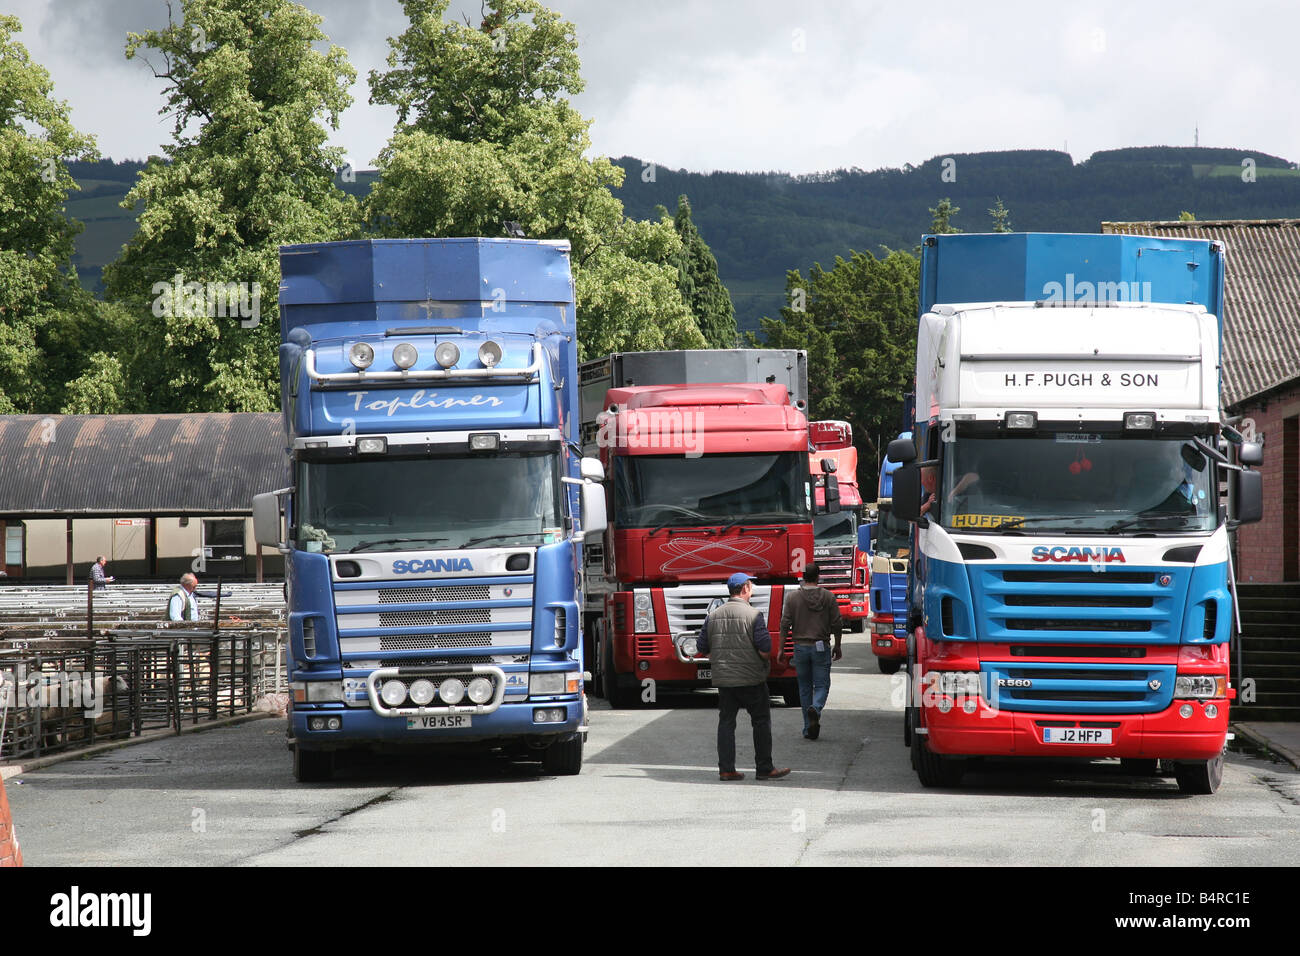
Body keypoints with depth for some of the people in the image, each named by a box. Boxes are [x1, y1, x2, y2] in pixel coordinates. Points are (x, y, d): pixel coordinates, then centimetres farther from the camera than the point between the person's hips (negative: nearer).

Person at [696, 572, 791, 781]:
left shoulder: (714, 615, 5)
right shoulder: (753, 615, -11)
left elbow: (702, 647, 9)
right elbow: (765, 648, -16)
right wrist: (765, 660, 5)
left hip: (723, 678, 5)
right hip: (750, 678, -5)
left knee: (726, 722, 9)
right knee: (761, 722, 5)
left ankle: (726, 769, 4)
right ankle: (764, 768, 6)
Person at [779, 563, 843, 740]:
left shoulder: (793, 598, -2)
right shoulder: (828, 597, -3)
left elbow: (785, 625, -3)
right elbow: (837, 624, 0)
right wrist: (837, 646, 13)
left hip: (801, 647, 1)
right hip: (821, 647, -1)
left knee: (805, 687, 10)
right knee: (822, 685, 4)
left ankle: (809, 728, 11)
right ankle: (815, 709, -29)